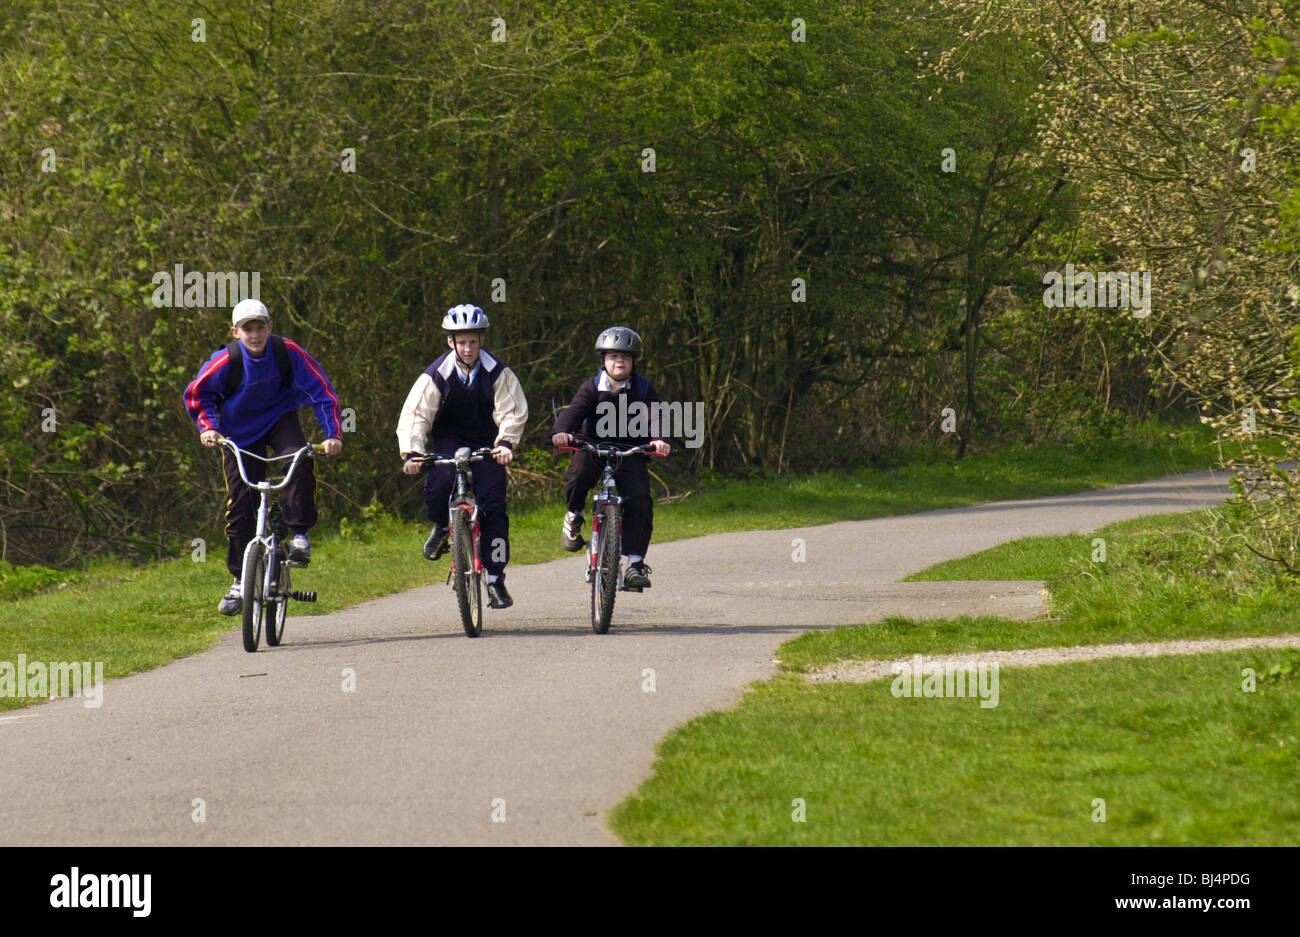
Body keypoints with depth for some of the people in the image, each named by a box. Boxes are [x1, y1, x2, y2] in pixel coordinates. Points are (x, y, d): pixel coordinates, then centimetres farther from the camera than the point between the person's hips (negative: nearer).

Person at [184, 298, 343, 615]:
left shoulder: (287, 352, -20)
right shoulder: (226, 361, -21)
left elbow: (321, 391, -16)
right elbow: (197, 394, -7)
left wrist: (332, 433, -25)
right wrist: (208, 427, -23)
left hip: (280, 419, 0)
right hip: (240, 432, 0)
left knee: (300, 460, -33)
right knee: (240, 506, -4)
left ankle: (300, 535, -18)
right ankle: (241, 580, 9)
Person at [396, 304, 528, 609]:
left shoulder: (497, 373, -11)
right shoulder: (436, 375, -12)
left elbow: (512, 412, -13)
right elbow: (415, 414, -16)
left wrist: (506, 442, -32)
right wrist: (411, 452, -31)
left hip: (487, 446, 0)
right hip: (449, 443, 0)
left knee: (494, 508, -11)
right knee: (438, 482, -31)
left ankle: (495, 578, -2)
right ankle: (440, 527, 3)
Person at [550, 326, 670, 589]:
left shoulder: (644, 390, -1)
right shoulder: (592, 388, -3)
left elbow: (653, 419, -13)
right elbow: (574, 411, -19)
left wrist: (658, 439, -37)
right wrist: (562, 432, -41)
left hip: (629, 451, 1)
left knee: (639, 499, -18)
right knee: (577, 474, -33)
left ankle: (635, 563, -14)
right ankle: (573, 516, -1)